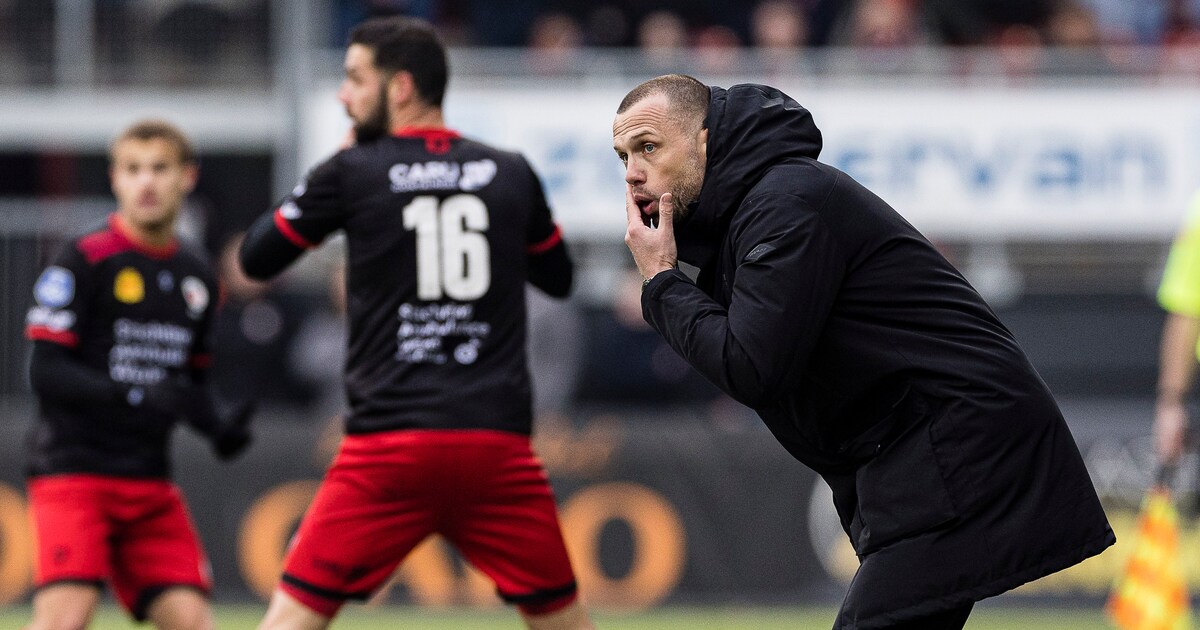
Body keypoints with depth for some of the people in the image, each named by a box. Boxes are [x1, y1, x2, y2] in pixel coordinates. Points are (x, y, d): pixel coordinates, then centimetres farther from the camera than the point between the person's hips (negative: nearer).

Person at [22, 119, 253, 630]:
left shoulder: (197, 276, 12)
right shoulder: (85, 261, -7)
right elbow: (45, 371, -13)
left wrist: (218, 428, 0)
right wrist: (137, 396, -25)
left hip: (149, 480, 6)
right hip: (73, 467, -6)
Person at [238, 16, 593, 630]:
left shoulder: (352, 172, 0)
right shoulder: (511, 174, 9)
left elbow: (256, 257, 13)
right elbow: (558, 276, 26)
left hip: (390, 443, -2)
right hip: (498, 442, 2)